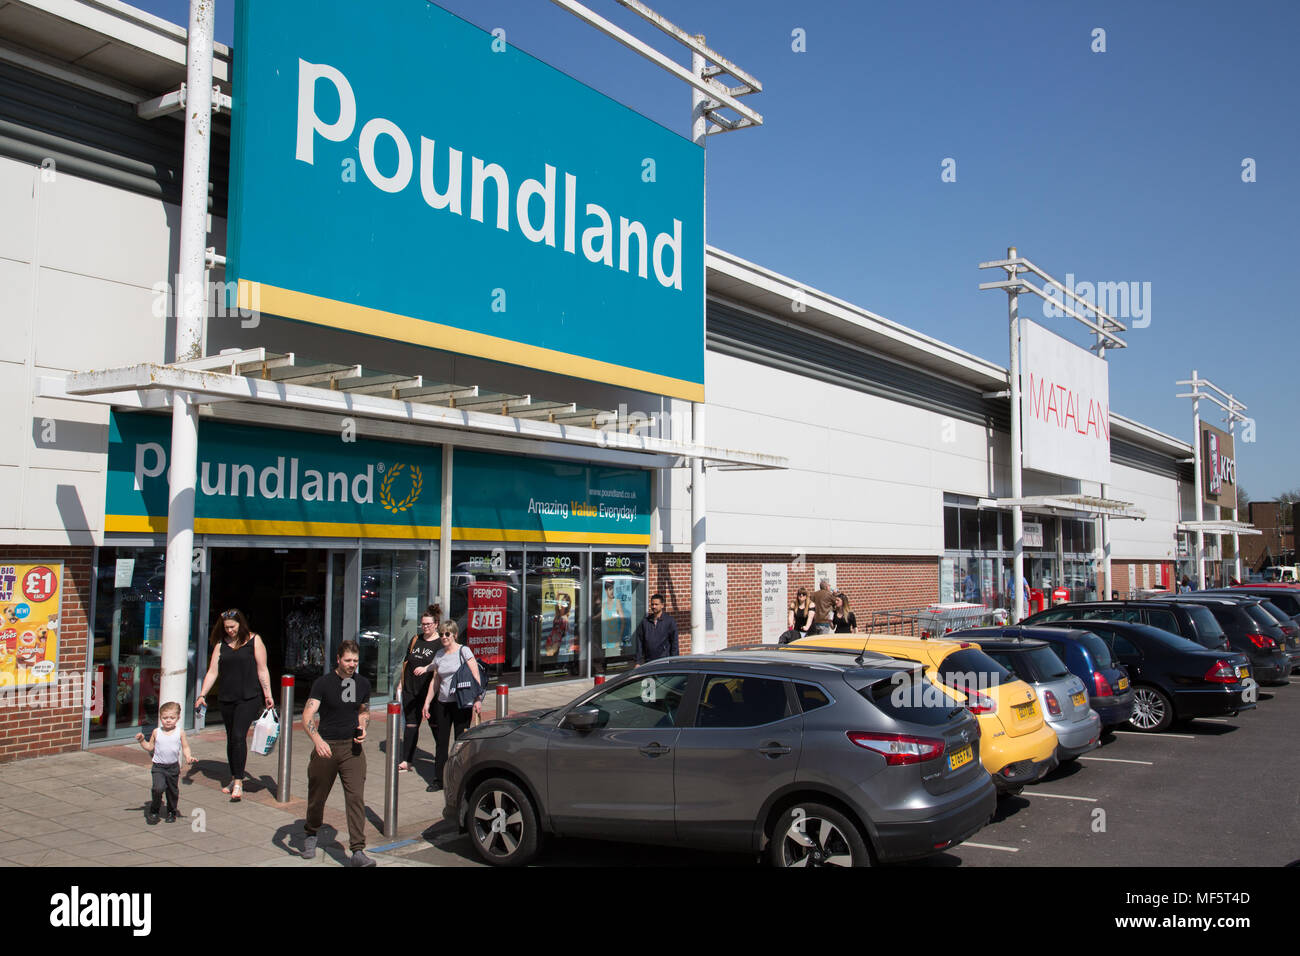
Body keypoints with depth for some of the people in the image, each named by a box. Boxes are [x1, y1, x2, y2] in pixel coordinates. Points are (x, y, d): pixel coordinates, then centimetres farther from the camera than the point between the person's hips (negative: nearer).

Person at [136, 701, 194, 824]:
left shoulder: (180, 733, -3)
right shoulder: (156, 732, 0)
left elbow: (185, 748, 0)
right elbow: (150, 747, 9)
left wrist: (188, 757, -17)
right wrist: (142, 741, -6)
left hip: (173, 767, 1)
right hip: (158, 767, -1)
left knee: (173, 791, 11)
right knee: (158, 788, -20)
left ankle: (171, 812, 32)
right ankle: (154, 811, 1)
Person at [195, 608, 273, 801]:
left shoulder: (254, 640, -2)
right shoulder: (221, 644, 7)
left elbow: (262, 670, 0)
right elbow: (212, 671, 7)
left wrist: (268, 695, -1)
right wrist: (202, 695, -3)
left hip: (248, 698, -4)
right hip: (226, 698, 5)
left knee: (239, 736, -14)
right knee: (230, 738, 12)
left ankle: (238, 782, -11)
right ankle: (234, 778, 25)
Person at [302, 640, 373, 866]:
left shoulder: (363, 683, 6)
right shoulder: (323, 682, -8)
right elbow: (307, 716, -16)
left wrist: (363, 728, 1)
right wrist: (317, 740, -33)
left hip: (352, 748, 2)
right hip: (326, 746, -2)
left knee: (356, 797, -10)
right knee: (317, 796, 13)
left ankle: (357, 852, -10)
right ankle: (311, 835, 42)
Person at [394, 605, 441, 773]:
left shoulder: (441, 643, -3)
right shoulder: (416, 639, 13)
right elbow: (406, 661, 17)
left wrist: (426, 668, -34)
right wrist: (400, 683, 14)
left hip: (429, 689, -5)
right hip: (410, 689, 5)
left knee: (434, 724, 2)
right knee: (411, 724, 7)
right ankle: (407, 761, 11)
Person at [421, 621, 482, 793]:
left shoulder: (463, 651, -5)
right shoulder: (439, 654, 11)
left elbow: (476, 676, -10)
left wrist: (478, 699, -17)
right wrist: (427, 702, 15)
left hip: (461, 702, -5)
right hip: (443, 702, 5)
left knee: (460, 741, -2)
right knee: (441, 741, 7)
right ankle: (438, 779, 15)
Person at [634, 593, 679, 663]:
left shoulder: (669, 621, -1)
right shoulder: (645, 622, 8)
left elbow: (674, 643, -1)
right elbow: (639, 642, 9)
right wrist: (639, 661, 3)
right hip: (649, 662, 3)